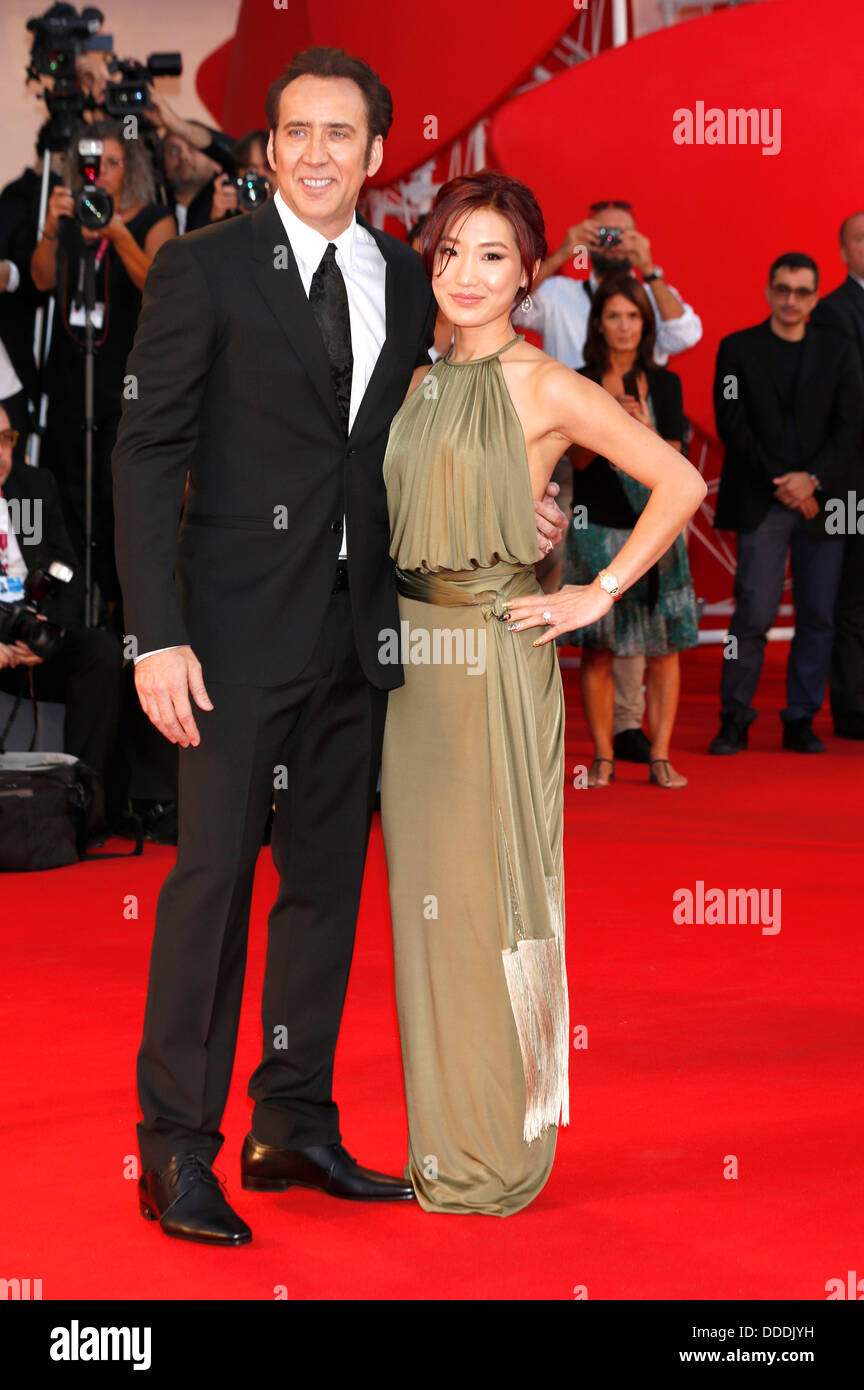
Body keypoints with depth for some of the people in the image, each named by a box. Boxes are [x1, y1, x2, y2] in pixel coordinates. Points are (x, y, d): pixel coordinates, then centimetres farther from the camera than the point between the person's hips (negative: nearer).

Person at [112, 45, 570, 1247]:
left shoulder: (406, 282, 10)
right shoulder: (204, 269, -5)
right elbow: (147, 455, -7)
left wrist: (510, 514, 1)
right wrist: (159, 634, -14)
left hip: (358, 630, 5)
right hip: (242, 627, -5)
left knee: (327, 879, 11)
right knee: (214, 873, -5)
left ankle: (295, 1127, 22)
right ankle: (178, 1149, 4)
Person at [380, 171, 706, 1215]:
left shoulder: (544, 387, -7)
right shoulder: (419, 381, 11)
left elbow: (679, 481, -9)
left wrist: (596, 597, -8)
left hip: (498, 654, -6)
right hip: (413, 653, 6)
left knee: (491, 885, -2)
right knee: (425, 885, 9)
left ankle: (500, 1150, 9)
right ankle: (442, 1136, 19)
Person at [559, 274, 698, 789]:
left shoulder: (664, 384, 6)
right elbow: (578, 458, -2)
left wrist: (644, 427, -17)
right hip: (597, 525, -1)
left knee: (663, 644, -3)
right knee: (597, 647, -1)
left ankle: (661, 757, 1)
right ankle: (603, 757, 7)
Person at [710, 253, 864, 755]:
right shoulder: (738, 349, 6)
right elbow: (732, 426, -1)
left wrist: (813, 479, -10)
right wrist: (779, 484, -10)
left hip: (822, 501, 2)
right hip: (761, 503, -2)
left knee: (818, 616, 0)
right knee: (754, 614, -8)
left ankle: (802, 720, 8)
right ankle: (735, 719, 0)